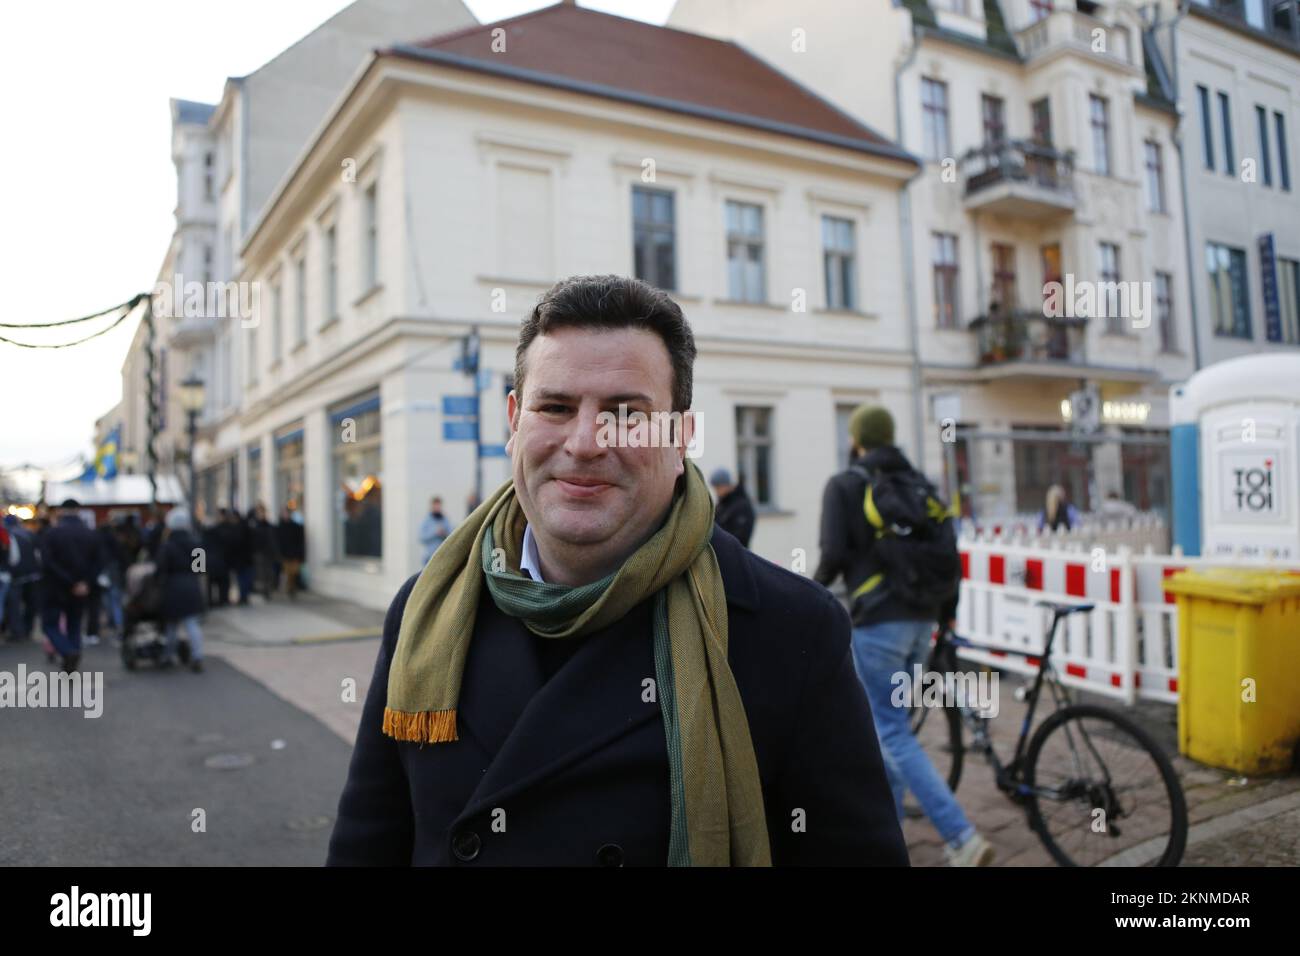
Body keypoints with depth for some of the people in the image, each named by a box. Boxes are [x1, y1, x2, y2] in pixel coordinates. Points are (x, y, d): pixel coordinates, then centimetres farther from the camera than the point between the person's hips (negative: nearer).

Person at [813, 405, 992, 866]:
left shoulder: (844, 485, -3)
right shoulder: (920, 484, 14)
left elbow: (835, 552, -12)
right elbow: (949, 553, 11)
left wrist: (814, 586, 8)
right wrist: (947, 613, 20)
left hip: (878, 620, -7)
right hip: (921, 621, 7)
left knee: (893, 733, -2)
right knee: (891, 722, 20)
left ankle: (962, 837, -8)